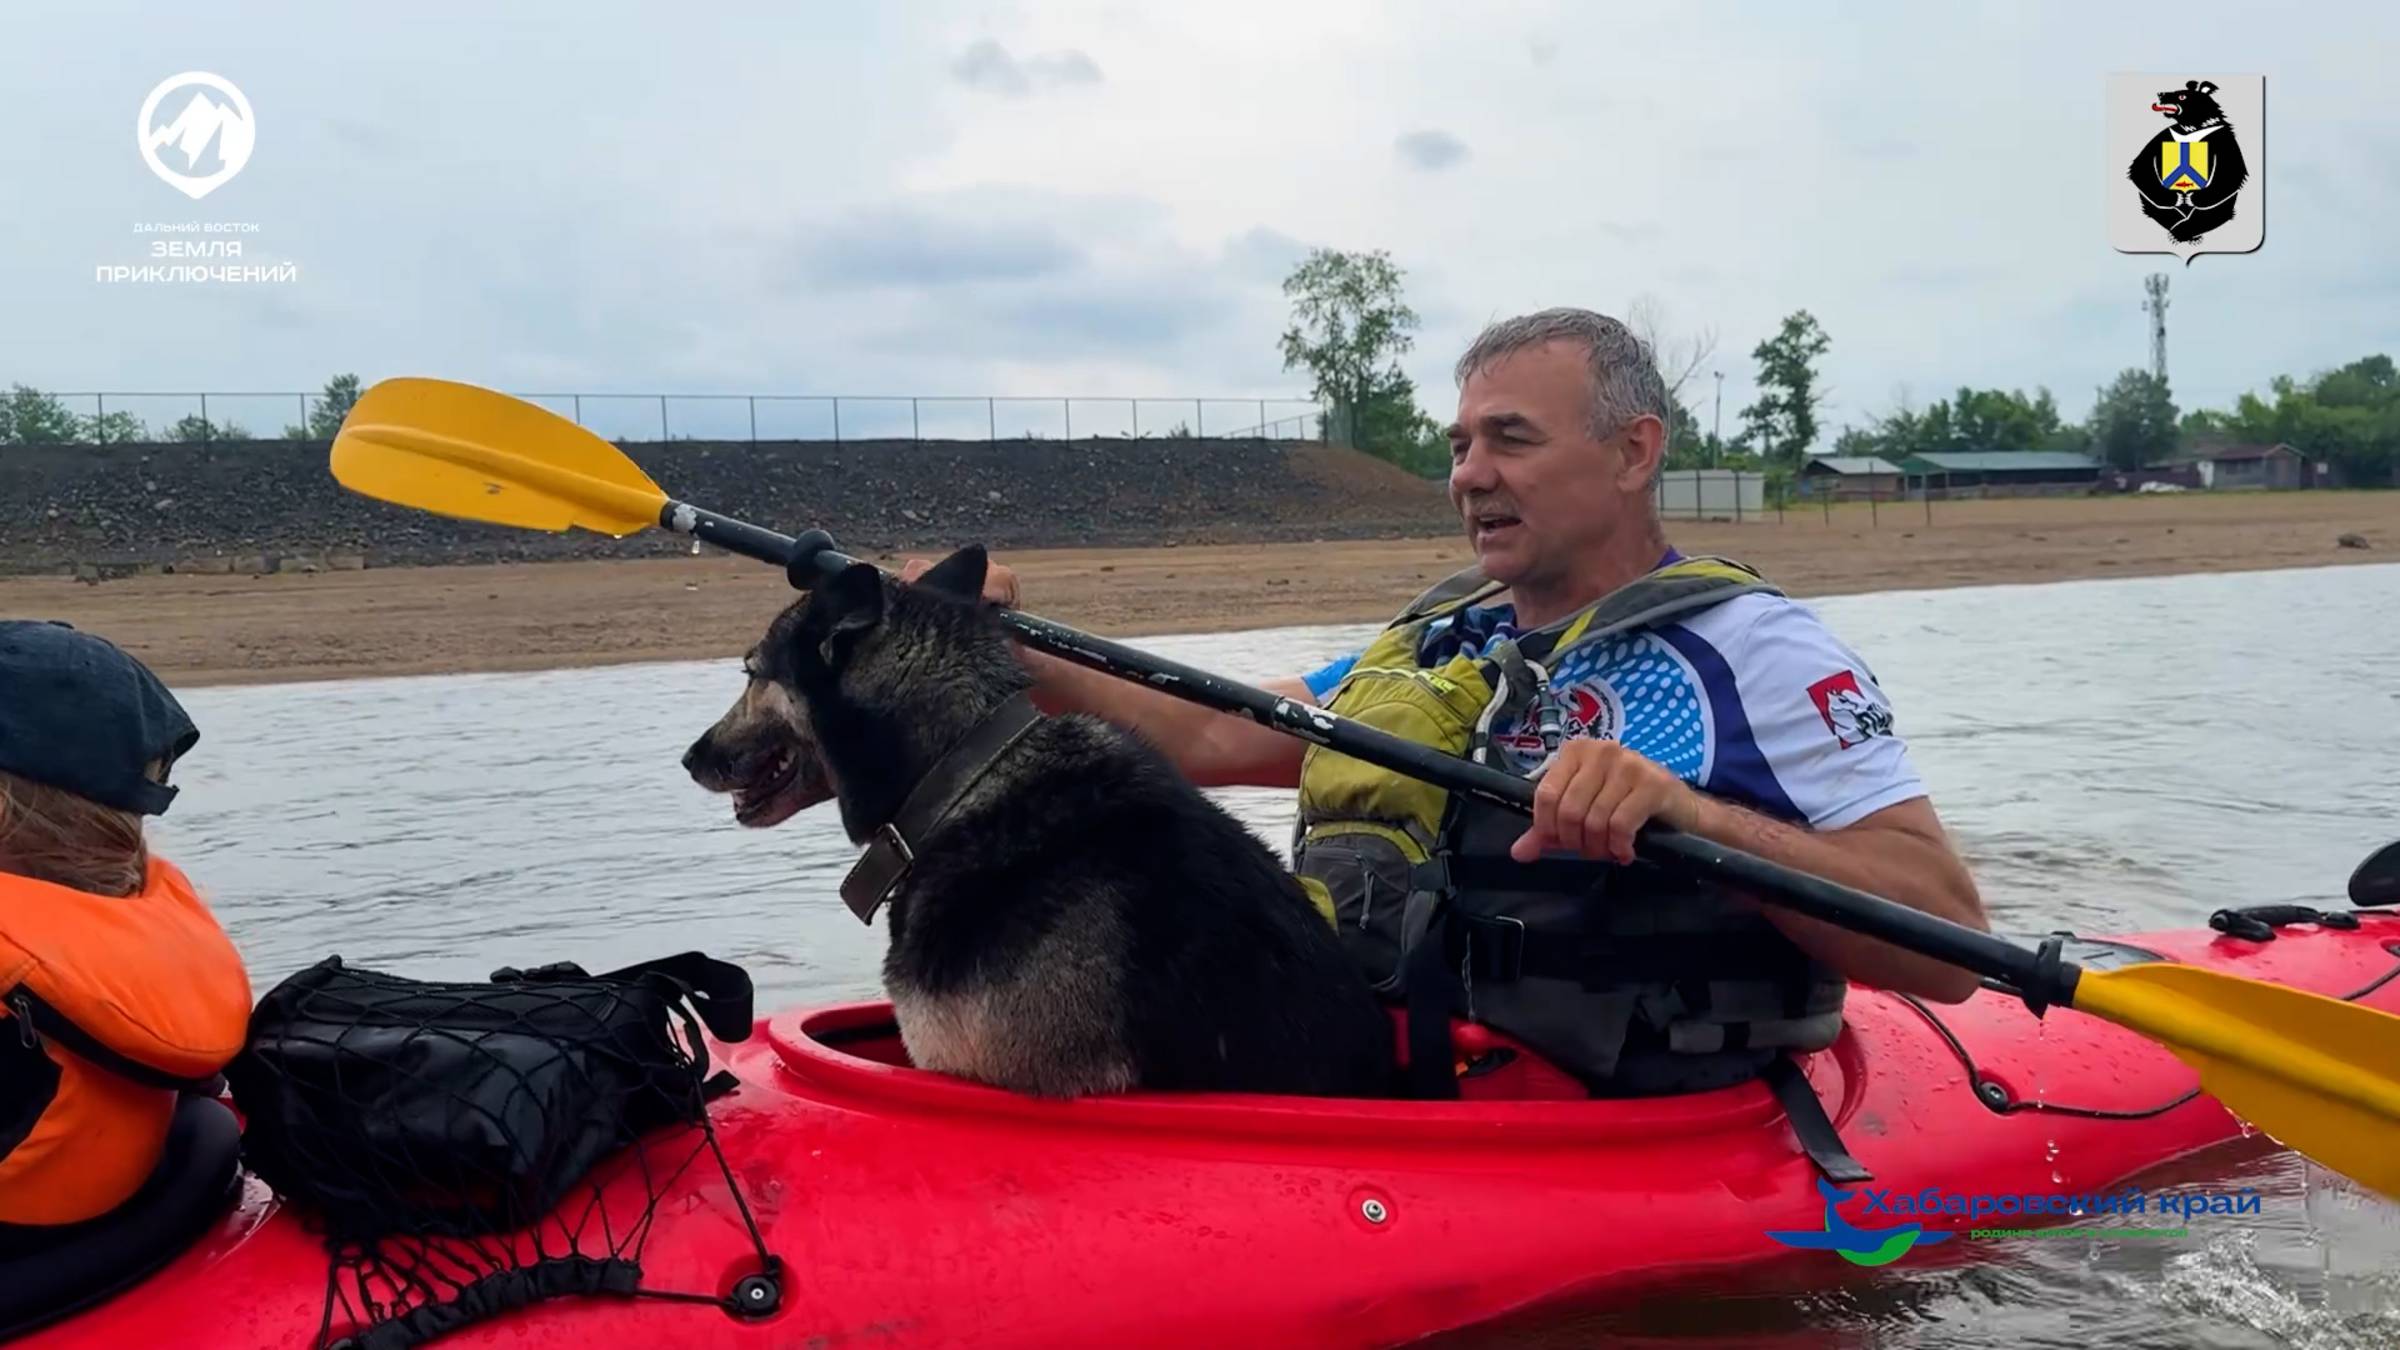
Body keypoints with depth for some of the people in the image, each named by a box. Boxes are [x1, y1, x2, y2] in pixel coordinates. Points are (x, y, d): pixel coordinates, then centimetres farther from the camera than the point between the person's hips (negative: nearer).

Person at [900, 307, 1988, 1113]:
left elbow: (1950, 944, -13)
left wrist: (1690, 811, -28)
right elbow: (1200, 738, 14)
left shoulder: (1749, 644, -4)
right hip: (1386, 1085, 6)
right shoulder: (1447, 642, 17)